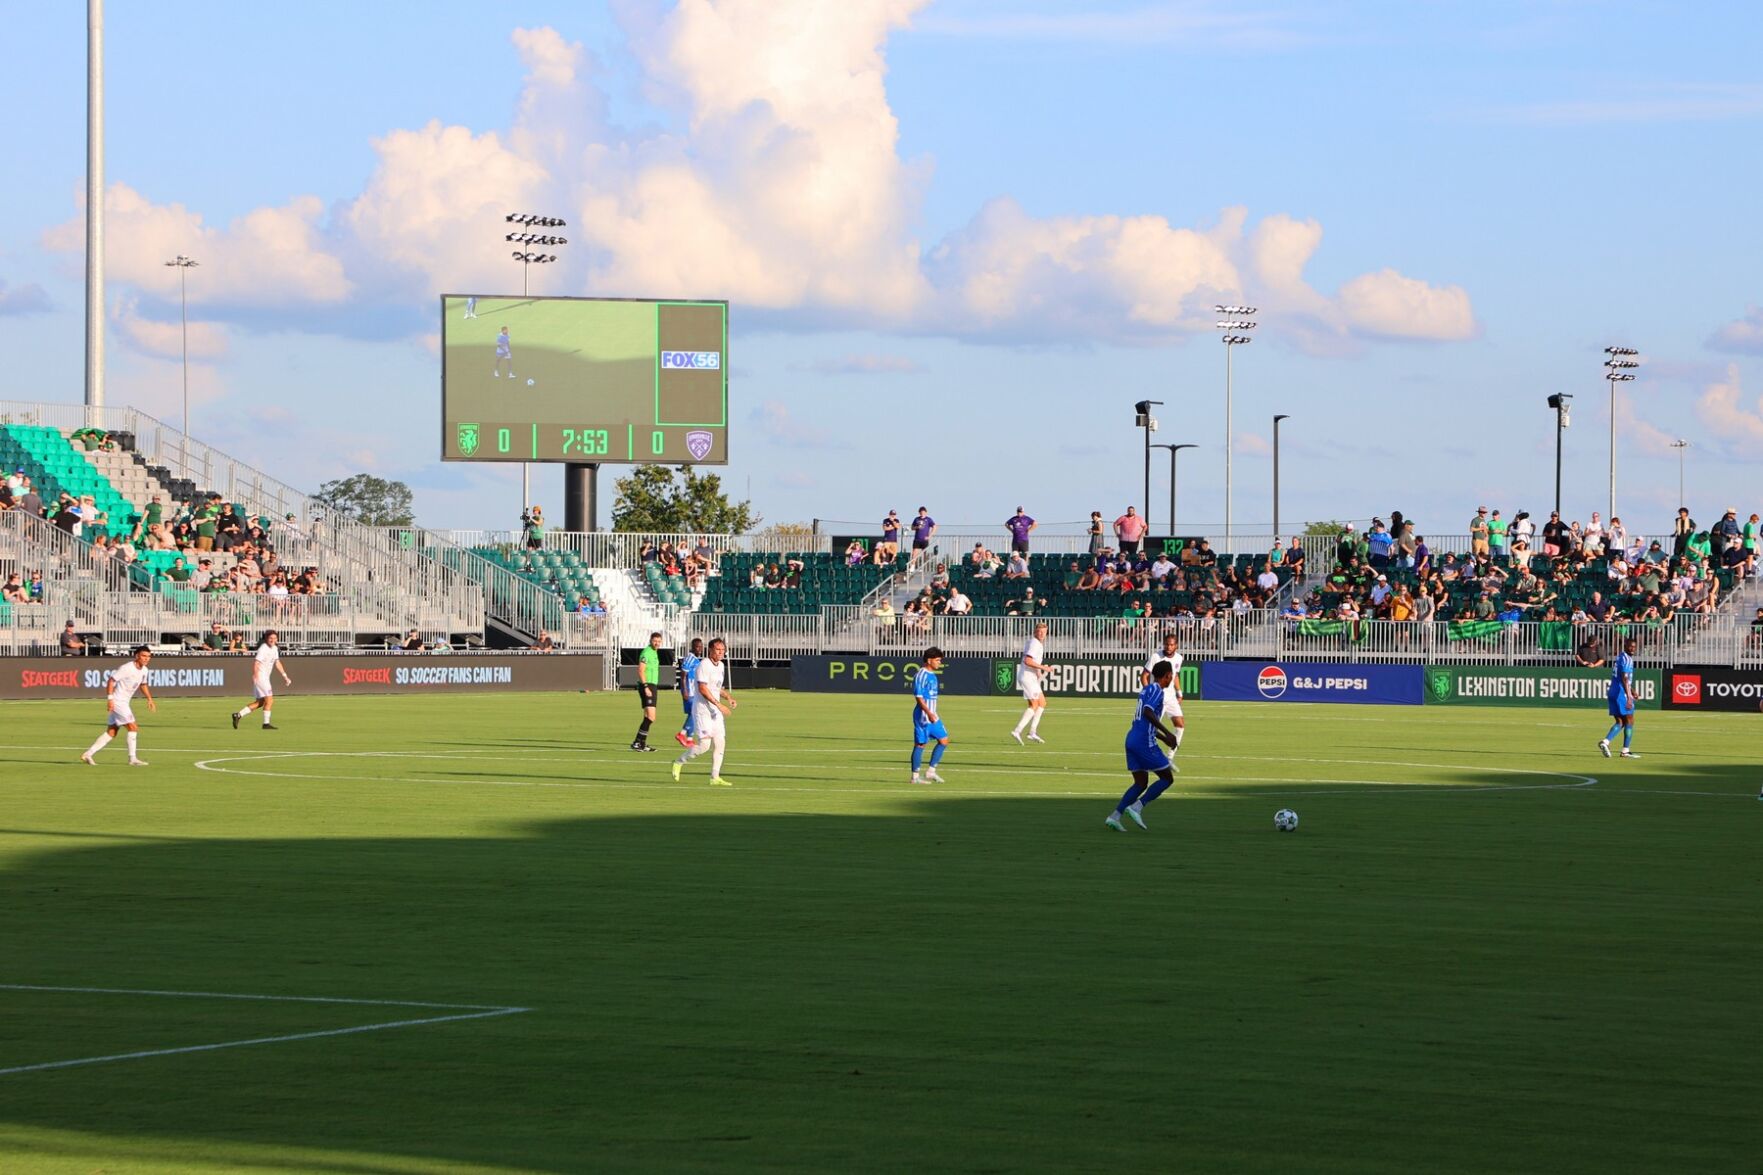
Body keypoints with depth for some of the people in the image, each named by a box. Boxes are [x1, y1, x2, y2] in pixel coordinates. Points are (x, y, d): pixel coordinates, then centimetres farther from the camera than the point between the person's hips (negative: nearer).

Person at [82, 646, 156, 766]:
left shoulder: (144, 670, 7)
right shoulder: (126, 668, -19)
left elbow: (143, 685, 25)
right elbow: (111, 680, -18)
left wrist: (149, 699, 16)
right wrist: (110, 698, -25)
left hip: (124, 702, 9)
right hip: (117, 701, -9)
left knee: (111, 732, 8)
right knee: (133, 728, -11)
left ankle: (88, 754, 10)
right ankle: (133, 759, -6)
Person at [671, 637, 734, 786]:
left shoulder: (720, 665, 13)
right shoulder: (704, 665, -15)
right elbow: (702, 689, -22)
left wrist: (728, 697, 8)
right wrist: (719, 704, -24)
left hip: (715, 711, 9)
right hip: (702, 709, -9)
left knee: (720, 743, 3)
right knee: (704, 744, -13)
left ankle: (715, 777, 9)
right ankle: (679, 762, 6)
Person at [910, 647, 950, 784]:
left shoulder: (932, 675, 15)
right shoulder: (921, 676, -14)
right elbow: (919, 697, -20)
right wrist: (929, 713, -27)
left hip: (932, 715, 9)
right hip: (923, 715, -9)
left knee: (944, 740, 6)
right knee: (920, 744, -4)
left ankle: (931, 771, 9)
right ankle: (915, 776, 3)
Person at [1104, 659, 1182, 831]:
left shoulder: (1146, 690, 20)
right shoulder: (1156, 690, -8)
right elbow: (1148, 712, -25)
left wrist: (1164, 738, 32)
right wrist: (1167, 733, -26)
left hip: (1132, 739, 9)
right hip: (1145, 743, -9)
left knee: (1141, 783, 14)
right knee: (1167, 778, 2)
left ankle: (1114, 816, 2)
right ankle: (1137, 807, -9)